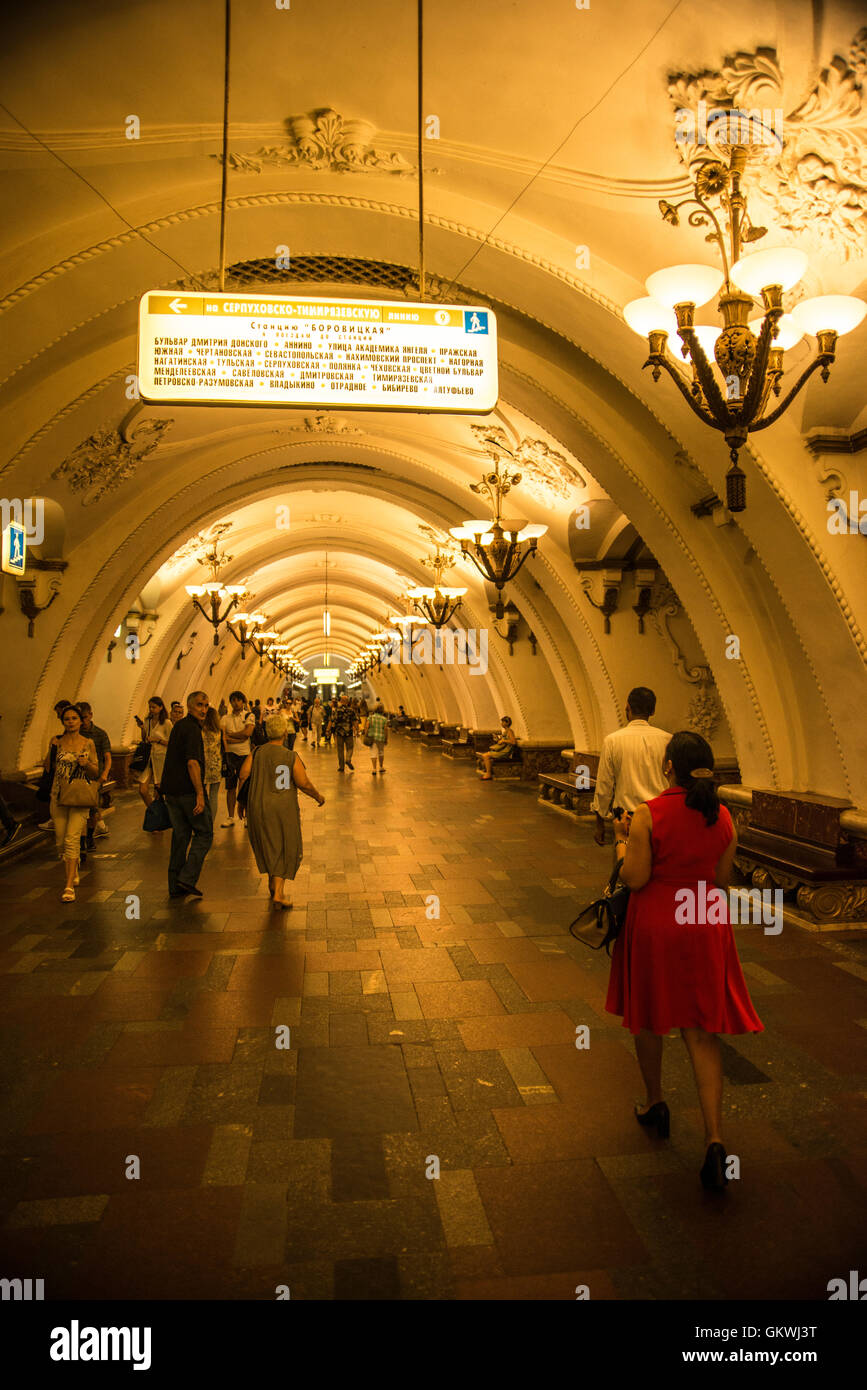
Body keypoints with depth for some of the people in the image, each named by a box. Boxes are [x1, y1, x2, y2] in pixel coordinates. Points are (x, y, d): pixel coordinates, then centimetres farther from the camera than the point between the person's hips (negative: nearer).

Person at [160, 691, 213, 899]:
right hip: (188, 791, -9)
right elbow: (192, 763, -23)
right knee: (204, 833, 3)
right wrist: (200, 794, -23)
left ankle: (175, 886, 14)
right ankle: (187, 878, -5)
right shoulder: (192, 729, -14)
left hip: (171, 790, 9)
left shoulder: (179, 726, 17)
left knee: (180, 835, 12)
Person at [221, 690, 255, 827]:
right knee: (230, 787, 6)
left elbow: (247, 732, -12)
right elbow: (223, 737, -3)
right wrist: (238, 739, -15)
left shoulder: (249, 715, 3)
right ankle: (231, 817, 14)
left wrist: (229, 735, -5)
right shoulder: (225, 718, 10)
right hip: (230, 754, 2)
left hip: (245, 754, -2)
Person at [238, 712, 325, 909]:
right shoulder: (291, 756, -8)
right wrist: (318, 796, 6)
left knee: (267, 846, 21)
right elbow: (304, 783, -11)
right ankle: (278, 892, 0)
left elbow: (243, 774, -11)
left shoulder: (256, 753, -2)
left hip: (258, 807, 3)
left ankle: (272, 883, 32)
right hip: (284, 808, -3)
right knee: (286, 849, 8)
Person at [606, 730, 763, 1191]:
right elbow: (722, 879, 6)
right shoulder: (723, 817, -3)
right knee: (702, 1031, 8)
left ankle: (655, 1103, 38)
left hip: (656, 924, -3)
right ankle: (714, 1139, 0)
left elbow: (634, 879, -16)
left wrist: (622, 843, 0)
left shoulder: (648, 814, -17)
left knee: (649, 1018, 20)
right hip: (706, 923, 3)